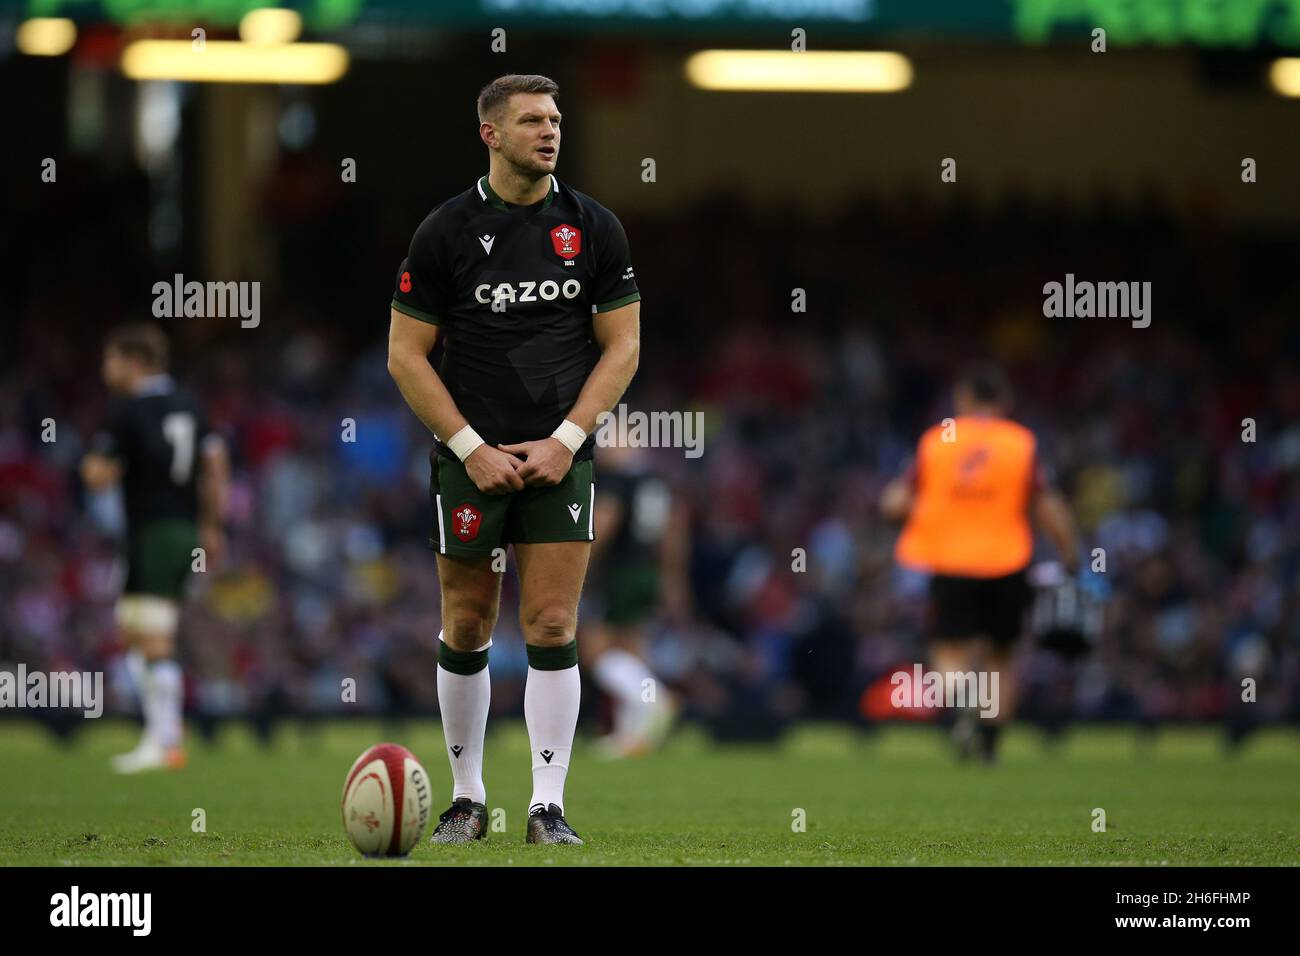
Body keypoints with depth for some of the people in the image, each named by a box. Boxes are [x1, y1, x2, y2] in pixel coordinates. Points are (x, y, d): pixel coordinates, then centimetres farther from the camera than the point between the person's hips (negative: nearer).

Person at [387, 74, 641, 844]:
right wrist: (473, 448, -9)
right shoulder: (446, 232, -3)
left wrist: (566, 440, -7)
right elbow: (406, 355, -1)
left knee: (552, 629, -6)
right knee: (467, 630, 6)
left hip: (560, 457, 1)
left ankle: (548, 807, -3)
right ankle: (468, 797, 19)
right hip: (470, 457, -1)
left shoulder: (594, 227, 2)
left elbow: (622, 346, 4)